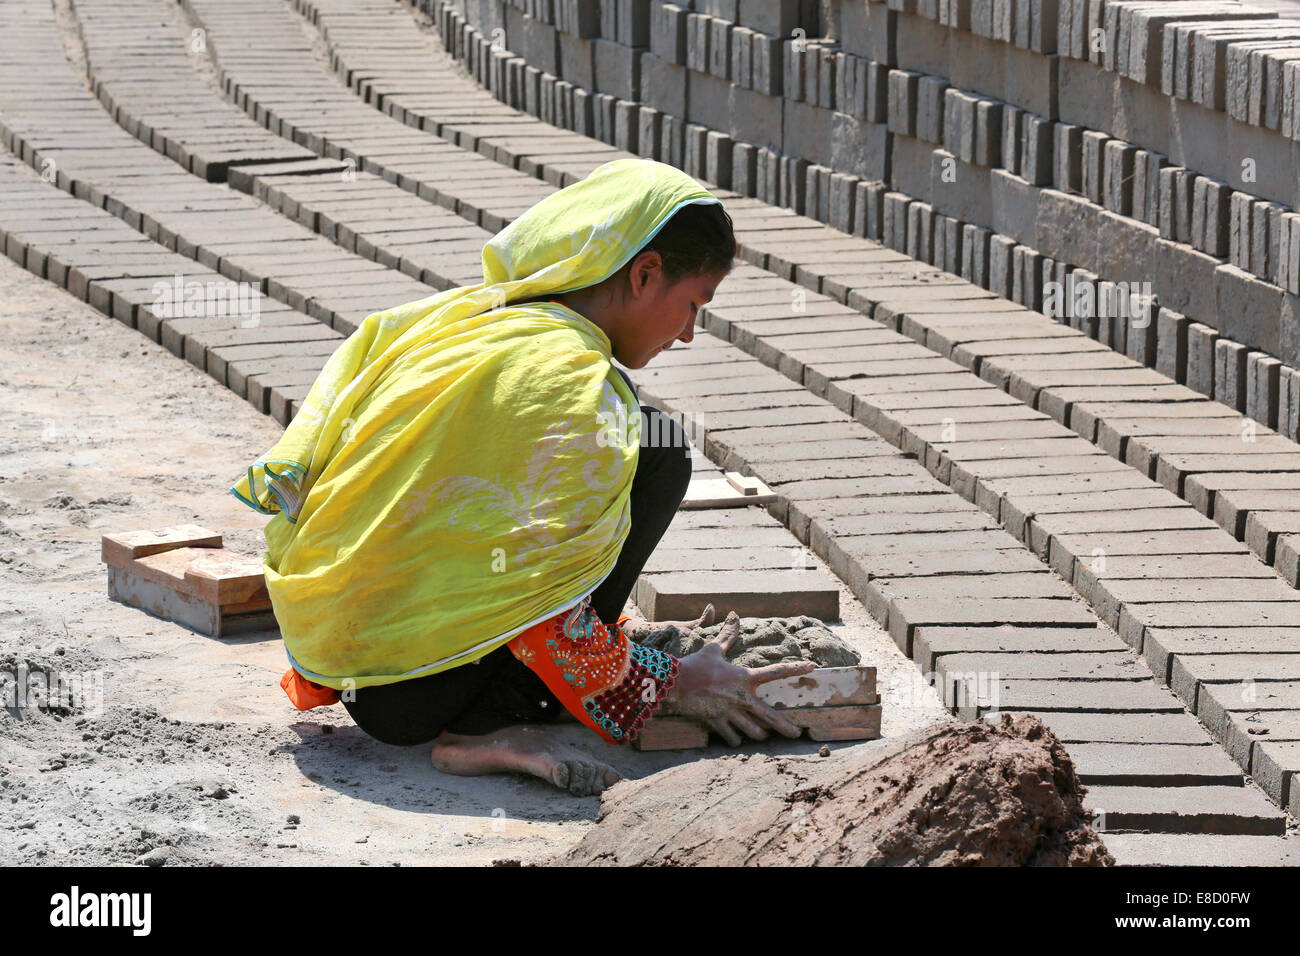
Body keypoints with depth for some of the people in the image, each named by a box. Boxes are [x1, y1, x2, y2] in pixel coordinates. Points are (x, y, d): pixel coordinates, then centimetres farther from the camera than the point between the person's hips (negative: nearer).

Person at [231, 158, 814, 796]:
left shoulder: (457, 315, 11)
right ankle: (489, 729, -9)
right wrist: (671, 686, -3)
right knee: (658, 450, -4)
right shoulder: (575, 389, -15)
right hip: (412, 699, -9)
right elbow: (547, 616, -18)